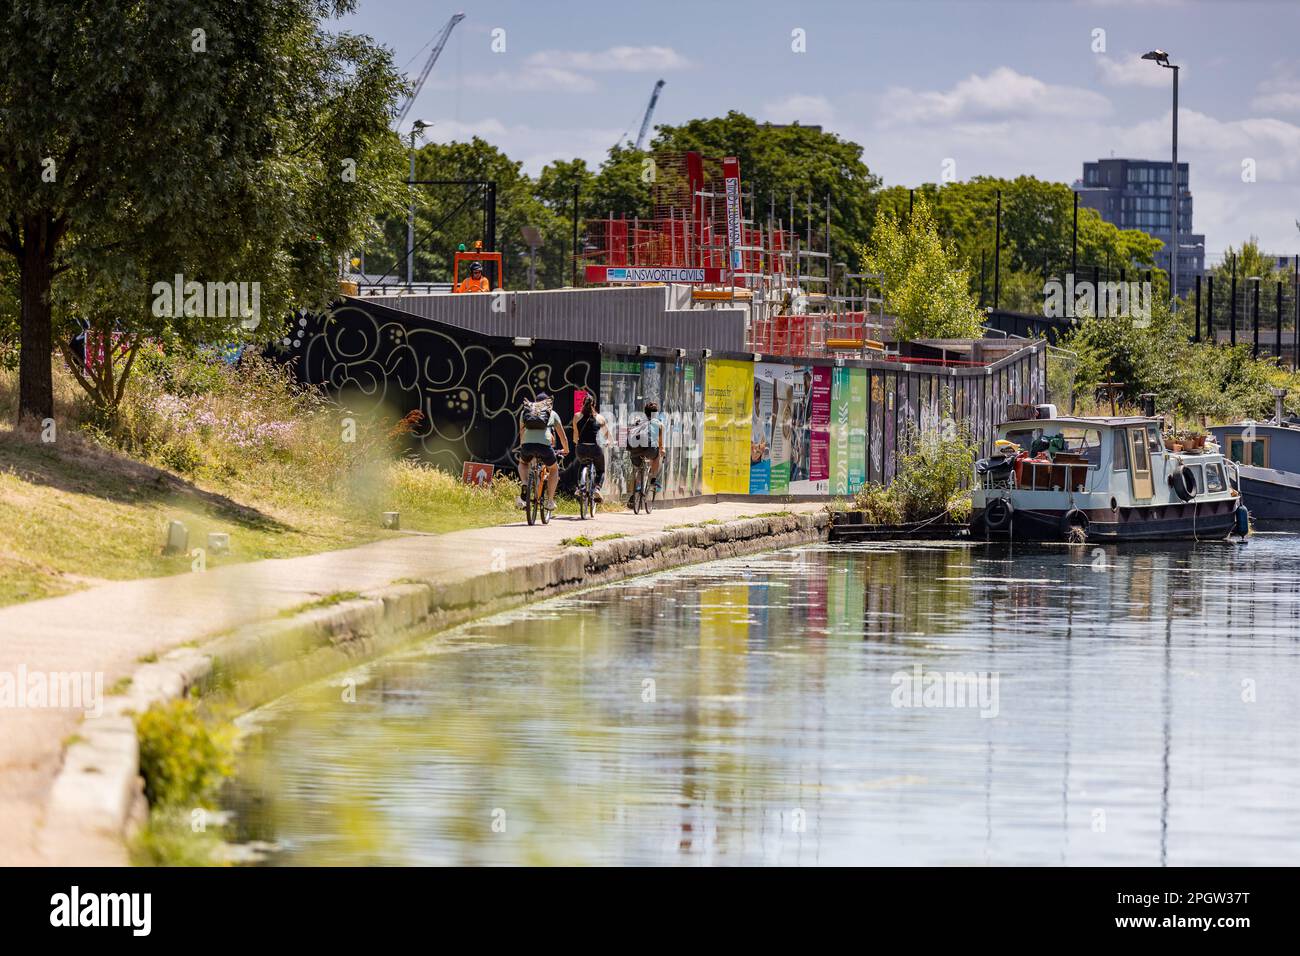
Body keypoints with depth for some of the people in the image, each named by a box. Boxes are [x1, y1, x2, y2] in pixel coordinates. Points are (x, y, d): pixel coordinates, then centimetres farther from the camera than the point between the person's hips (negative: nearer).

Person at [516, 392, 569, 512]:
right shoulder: (552, 413, 24)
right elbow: (562, 435, 31)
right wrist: (566, 450, 49)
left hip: (527, 444, 1)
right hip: (544, 444, -1)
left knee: (523, 463, 35)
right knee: (553, 470, 27)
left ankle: (524, 484, 7)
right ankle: (550, 501, 18)